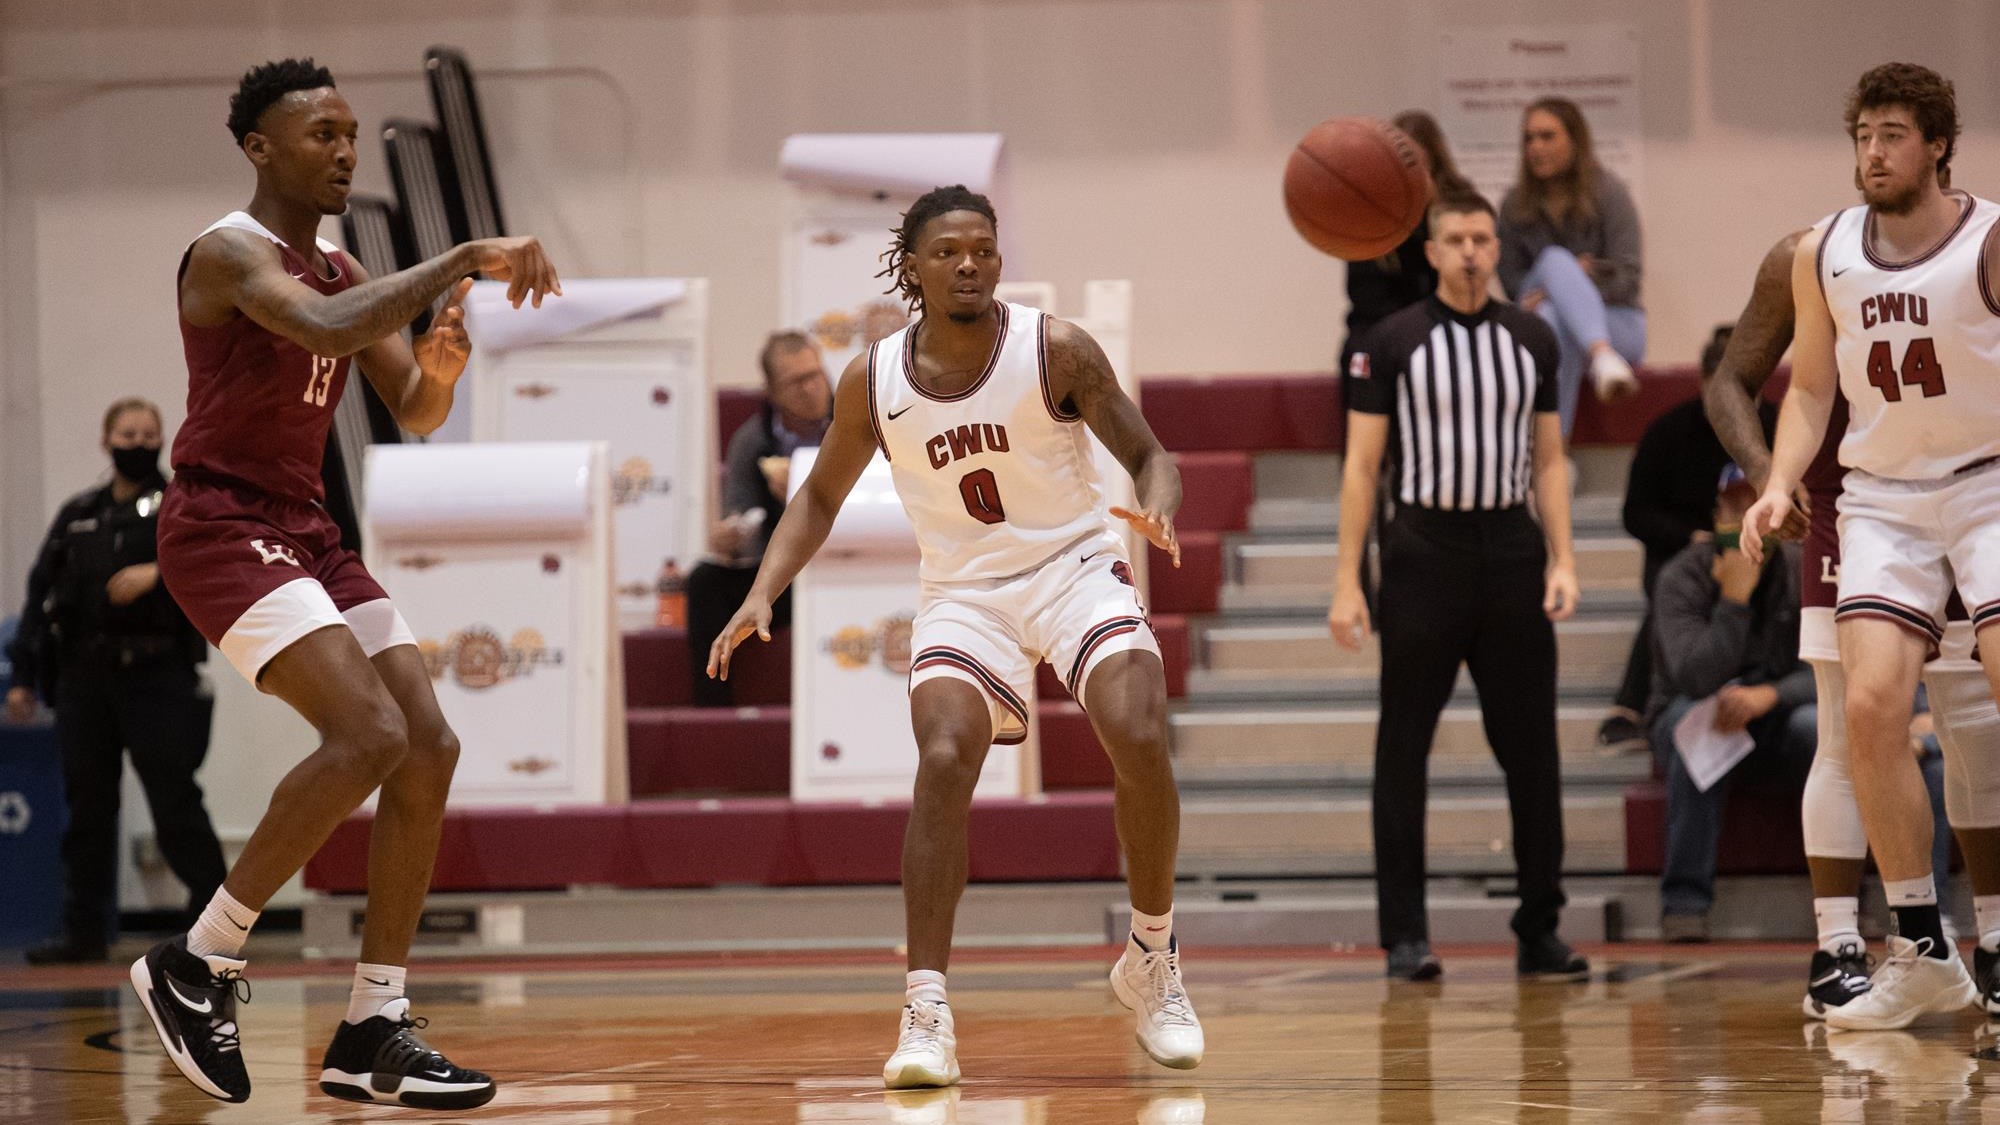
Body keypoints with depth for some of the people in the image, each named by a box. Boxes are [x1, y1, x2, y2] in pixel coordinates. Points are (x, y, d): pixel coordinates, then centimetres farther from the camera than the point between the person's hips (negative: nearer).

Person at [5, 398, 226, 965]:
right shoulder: (77, 515, 16)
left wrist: (159, 572, -24)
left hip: (157, 676, -4)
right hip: (84, 677, 4)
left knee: (174, 801, -8)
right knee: (87, 806, 6)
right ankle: (84, 929, 12)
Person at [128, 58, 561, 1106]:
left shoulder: (343, 271, 14)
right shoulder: (230, 253, -13)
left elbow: (413, 412, 16)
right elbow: (327, 328, -33)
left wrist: (440, 371, -7)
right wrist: (464, 260, -30)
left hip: (306, 531, 9)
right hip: (220, 525, -9)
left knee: (429, 750, -1)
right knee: (370, 734, -24)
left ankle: (372, 1034, 3)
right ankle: (198, 962, -12)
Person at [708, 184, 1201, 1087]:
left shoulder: (1055, 351, -11)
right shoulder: (873, 380, -4)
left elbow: (1145, 453, -5)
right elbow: (820, 497, 10)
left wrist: (1160, 511, -29)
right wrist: (762, 594, -5)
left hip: (1075, 566, -1)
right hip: (963, 590, 1)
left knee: (1140, 742, -23)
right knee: (943, 760, -23)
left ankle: (1152, 961, 0)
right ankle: (926, 1014, -24)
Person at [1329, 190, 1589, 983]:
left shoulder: (1531, 341, 9)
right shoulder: (1394, 344, 0)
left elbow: (1550, 460, 12)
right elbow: (1361, 466, -1)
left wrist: (1562, 559, 0)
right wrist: (1346, 583, -7)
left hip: (1510, 547, 3)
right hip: (1425, 547, -3)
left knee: (1530, 746, 2)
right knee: (1404, 747, 0)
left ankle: (1540, 931, 9)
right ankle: (1405, 936, 5)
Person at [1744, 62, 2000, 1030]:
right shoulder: (1823, 254, 4)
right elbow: (1812, 388, 13)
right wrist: (1781, 484, -2)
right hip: (1883, 497, 4)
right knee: (1871, 704, -10)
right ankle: (1921, 952, 0)